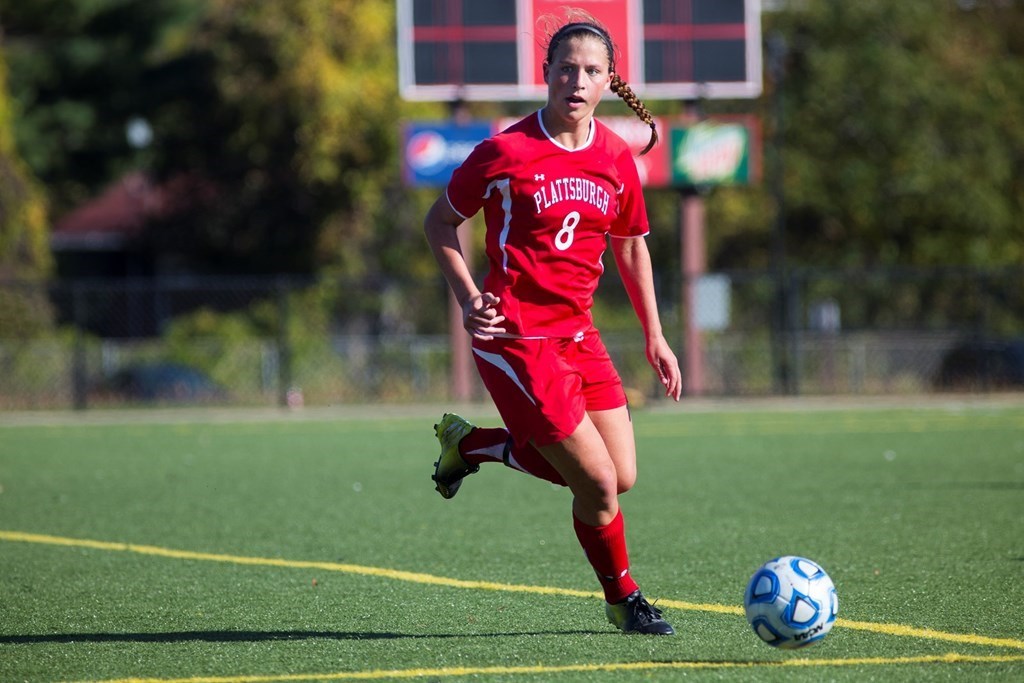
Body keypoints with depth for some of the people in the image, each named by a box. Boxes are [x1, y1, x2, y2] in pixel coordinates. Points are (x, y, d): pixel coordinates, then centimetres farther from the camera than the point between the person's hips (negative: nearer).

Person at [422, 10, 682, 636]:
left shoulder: (616, 156, 4)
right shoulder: (507, 151, -12)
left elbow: (630, 244, 19)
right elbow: (439, 222, 0)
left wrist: (655, 338, 18)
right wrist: (469, 298, -11)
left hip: (578, 333, 7)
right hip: (515, 337, -7)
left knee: (621, 478, 2)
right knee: (599, 482, -12)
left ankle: (473, 444, 21)